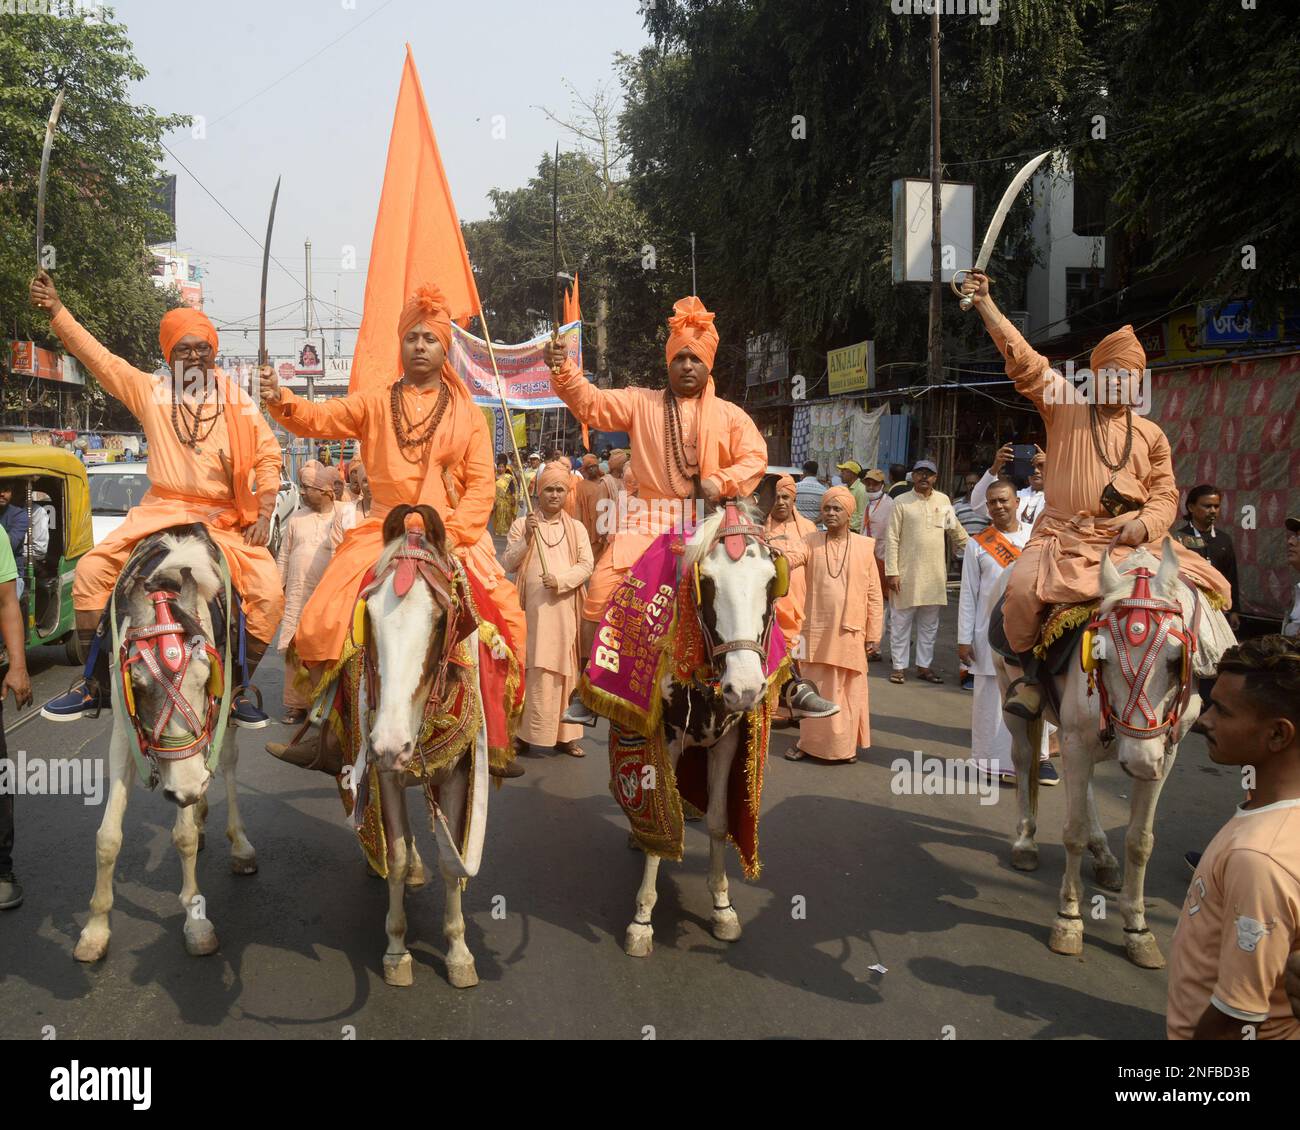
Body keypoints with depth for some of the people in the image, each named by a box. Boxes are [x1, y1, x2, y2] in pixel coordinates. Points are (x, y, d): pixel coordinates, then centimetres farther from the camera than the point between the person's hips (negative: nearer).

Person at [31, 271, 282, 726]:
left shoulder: (237, 402, 6)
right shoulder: (151, 392, 8)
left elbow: (268, 457, 5)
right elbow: (98, 358, 6)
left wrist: (264, 515, -5)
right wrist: (56, 310, -3)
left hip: (226, 519, -1)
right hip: (162, 511, 1)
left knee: (269, 593, -21)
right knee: (90, 572, -15)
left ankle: (240, 688, -1)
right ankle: (94, 683, -1)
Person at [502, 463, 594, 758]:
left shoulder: (576, 528, 12)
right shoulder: (521, 524, 8)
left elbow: (587, 564, 3)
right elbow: (507, 565, 2)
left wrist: (560, 579, -12)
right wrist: (526, 538, -12)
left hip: (565, 609, 2)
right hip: (532, 608, -1)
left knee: (564, 668, 3)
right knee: (531, 670, -4)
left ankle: (564, 735, 10)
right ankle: (523, 733, 3)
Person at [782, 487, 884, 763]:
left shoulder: (864, 547, -1)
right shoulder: (812, 542, 1)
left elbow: (874, 595, 1)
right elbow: (790, 557, -19)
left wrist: (874, 633, 0)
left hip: (851, 632, -1)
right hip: (817, 631, 1)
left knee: (849, 691, 8)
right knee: (815, 689, 10)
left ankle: (847, 745, 20)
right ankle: (811, 743, 22)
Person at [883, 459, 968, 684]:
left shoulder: (943, 500, 8)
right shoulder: (901, 502, -3)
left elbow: (956, 530, 20)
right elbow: (892, 538, -6)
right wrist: (891, 572, -11)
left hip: (935, 574, 4)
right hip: (906, 573, -4)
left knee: (929, 624, 10)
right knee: (901, 622, 4)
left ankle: (924, 666, 20)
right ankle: (899, 666, 12)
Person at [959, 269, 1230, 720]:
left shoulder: (1151, 434, 15)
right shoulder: (1066, 406, 7)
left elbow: (1165, 494, 13)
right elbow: (1024, 360, -1)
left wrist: (1146, 524, -10)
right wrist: (985, 303, -8)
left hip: (1135, 539, 3)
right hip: (1066, 539, -3)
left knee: (1211, 585, -9)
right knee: (1022, 587, -30)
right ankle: (1030, 671, -8)